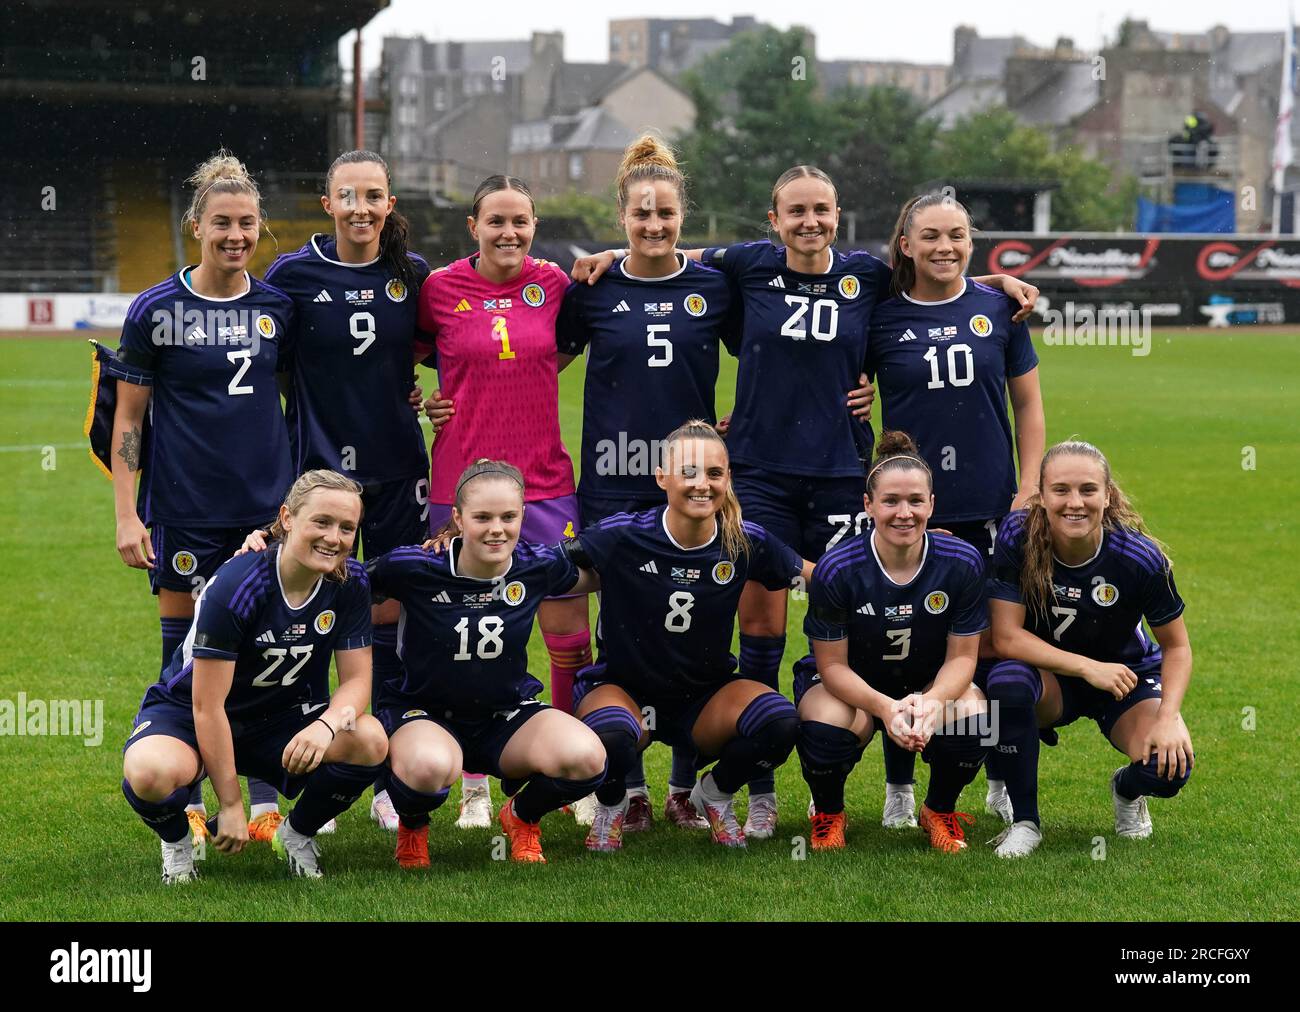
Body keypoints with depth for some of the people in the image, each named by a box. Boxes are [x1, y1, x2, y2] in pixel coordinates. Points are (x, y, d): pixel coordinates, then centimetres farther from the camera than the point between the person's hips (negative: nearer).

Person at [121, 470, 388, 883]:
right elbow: (208, 704, -24)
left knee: (370, 741, -26)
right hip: (187, 714, -4)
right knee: (152, 774, -39)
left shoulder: (350, 583, -12)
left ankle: (297, 834, 4)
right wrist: (231, 805, -22)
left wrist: (327, 724, -34)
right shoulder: (235, 586, -27)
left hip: (280, 718, 4)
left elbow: (356, 679, -9)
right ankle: (176, 842, 0)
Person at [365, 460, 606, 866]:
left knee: (585, 758, -28)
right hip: (423, 713, -3)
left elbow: (596, 578, 14)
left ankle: (522, 817, 9)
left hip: (506, 717, 3)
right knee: (429, 766, -41)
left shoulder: (539, 566, -9)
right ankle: (412, 829, 1)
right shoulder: (413, 568, -19)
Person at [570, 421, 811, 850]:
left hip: (706, 695, 3)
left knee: (781, 724, -28)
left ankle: (714, 793, 8)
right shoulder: (622, 537, -18)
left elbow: (816, 576, 6)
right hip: (624, 688, -3)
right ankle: (611, 805, 2)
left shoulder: (746, 544, -10)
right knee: (609, 738, -39)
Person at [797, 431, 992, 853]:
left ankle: (940, 810, 4)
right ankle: (828, 812, 2)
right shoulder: (836, 570, -23)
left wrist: (933, 702, -35)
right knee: (826, 728, -35)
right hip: (850, 684, -2)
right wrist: (884, 707, -36)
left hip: (933, 683, 2)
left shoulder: (962, 562, -19)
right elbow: (832, 664, -17)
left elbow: (962, 656, -12)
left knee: (973, 717, -30)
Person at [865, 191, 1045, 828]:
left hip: (989, 509, 1)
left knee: (993, 643, 5)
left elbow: (1028, 405, 10)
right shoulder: (881, 317, 1)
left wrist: (1029, 489, 2)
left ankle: (1003, 784, 20)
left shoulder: (998, 309, 4)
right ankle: (899, 789, 14)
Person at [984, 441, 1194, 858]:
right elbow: (1006, 637, -21)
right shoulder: (1017, 537, -22)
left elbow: (1177, 647, -8)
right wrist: (1087, 667, -31)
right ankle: (1025, 820, -15)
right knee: (1006, 680, -35)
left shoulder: (1141, 557, -22)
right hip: (1049, 680, 0)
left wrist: (1168, 718, -24)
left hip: (1129, 674, 0)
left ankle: (1126, 791, 14)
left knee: (1170, 766, -28)